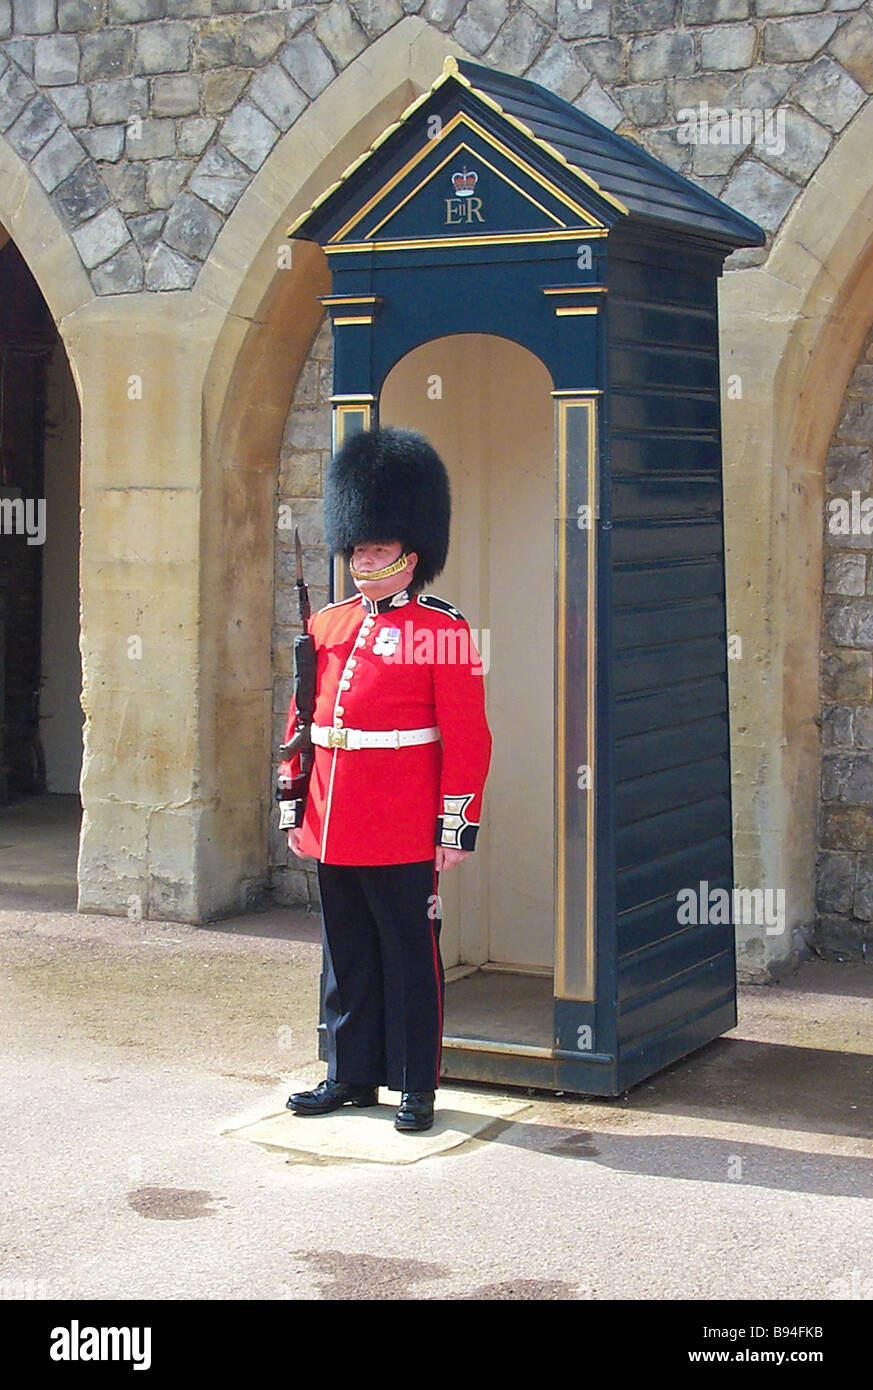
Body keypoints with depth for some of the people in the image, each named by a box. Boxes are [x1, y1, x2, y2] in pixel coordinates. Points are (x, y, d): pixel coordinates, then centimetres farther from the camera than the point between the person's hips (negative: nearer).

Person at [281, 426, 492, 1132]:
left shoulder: (442, 631, -6)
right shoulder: (327, 625, 10)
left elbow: (467, 738, -8)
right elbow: (301, 722, 15)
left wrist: (458, 828, -12)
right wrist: (294, 808, 12)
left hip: (403, 835, -5)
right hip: (331, 831, 6)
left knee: (410, 958, 4)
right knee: (347, 958, 14)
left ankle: (417, 1086, 14)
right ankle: (352, 1074, 25)